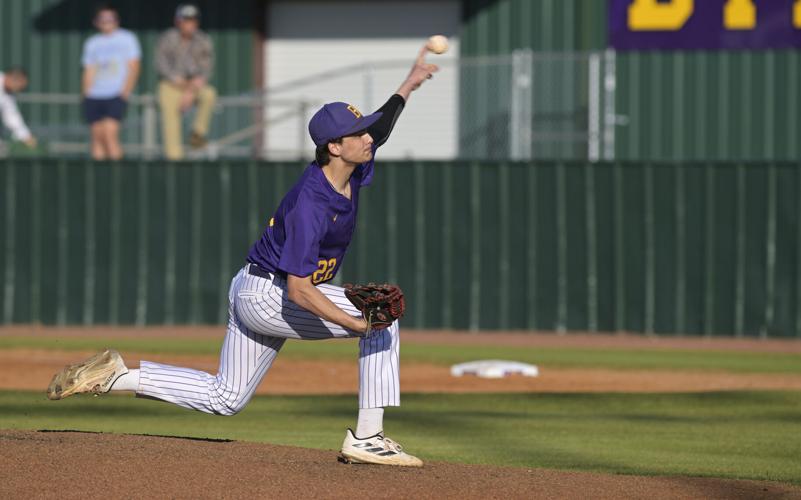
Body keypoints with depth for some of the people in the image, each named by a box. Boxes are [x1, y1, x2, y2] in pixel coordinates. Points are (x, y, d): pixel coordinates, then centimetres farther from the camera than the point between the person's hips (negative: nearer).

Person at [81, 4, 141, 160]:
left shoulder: (127, 39, 7)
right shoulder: (92, 43, 17)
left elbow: (133, 67, 2)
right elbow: (89, 71, 18)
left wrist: (125, 92, -8)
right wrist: (86, 94, 7)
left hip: (116, 95, -4)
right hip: (94, 96, 4)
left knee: (110, 132, -19)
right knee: (97, 135, 0)